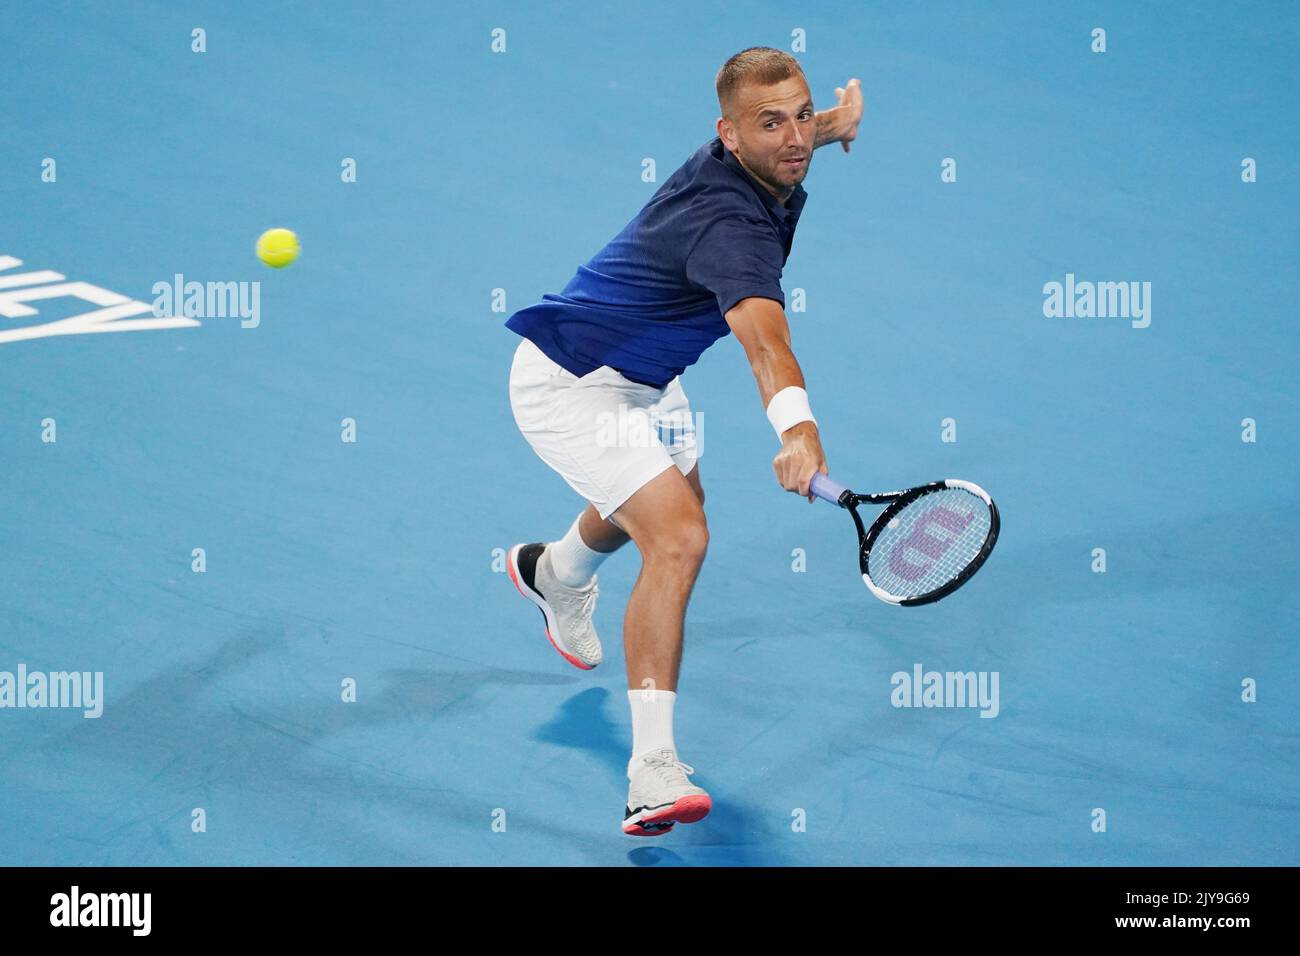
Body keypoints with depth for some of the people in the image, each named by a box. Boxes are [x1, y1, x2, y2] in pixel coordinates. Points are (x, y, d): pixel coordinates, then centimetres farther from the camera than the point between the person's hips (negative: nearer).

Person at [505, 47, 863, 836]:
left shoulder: (763, 165, -9)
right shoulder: (728, 223, -37)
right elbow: (763, 334, -58)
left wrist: (830, 125, 14)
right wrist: (796, 424, -72)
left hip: (643, 378, 11)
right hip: (571, 383, -11)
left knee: (664, 498, 36)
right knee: (679, 538, -26)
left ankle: (555, 573, 71)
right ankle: (653, 773, -28)